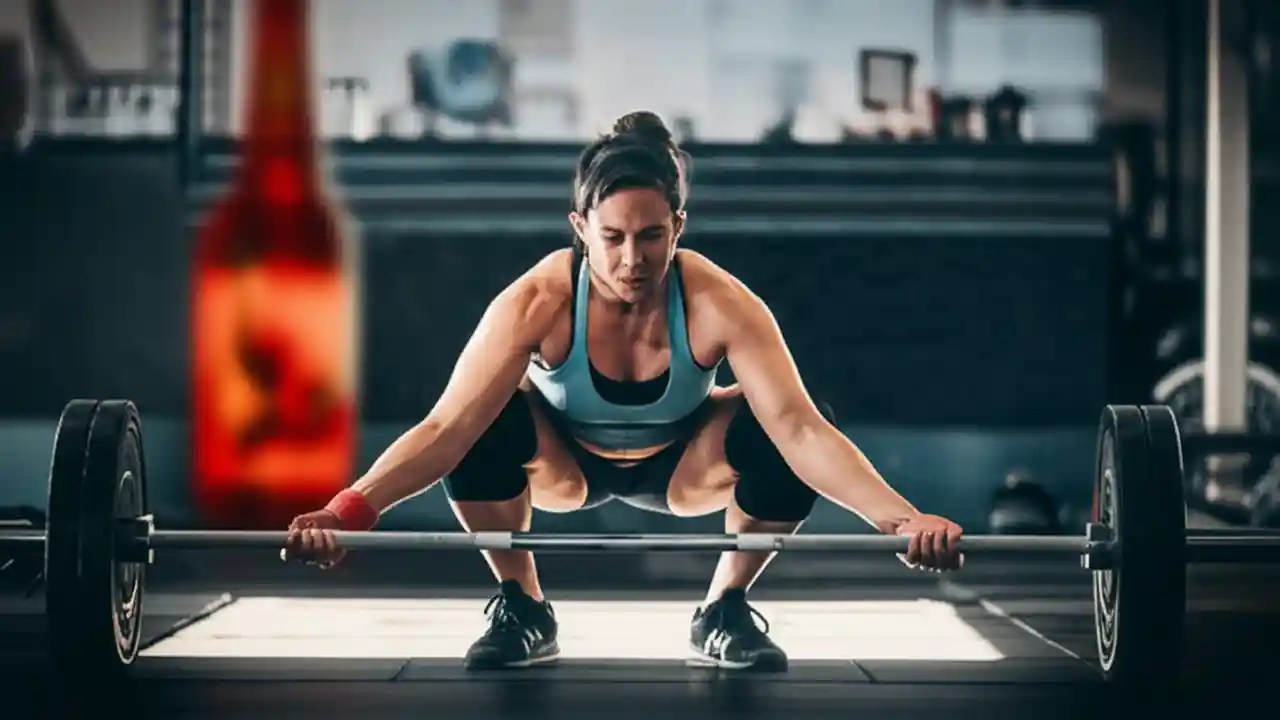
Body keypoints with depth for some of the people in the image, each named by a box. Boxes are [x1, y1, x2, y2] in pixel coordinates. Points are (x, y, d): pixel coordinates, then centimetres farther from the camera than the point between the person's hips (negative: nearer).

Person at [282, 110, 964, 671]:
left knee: (791, 421, -29)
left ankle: (725, 611, -4)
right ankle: (522, 609, -7)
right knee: (483, 423, -34)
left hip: (680, 464, 1)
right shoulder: (536, 302, -34)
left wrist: (900, 518, -56)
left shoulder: (721, 305, -33)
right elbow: (447, 427, -41)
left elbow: (799, 428, -40)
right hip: (565, 462, -1)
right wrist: (347, 511, -56)